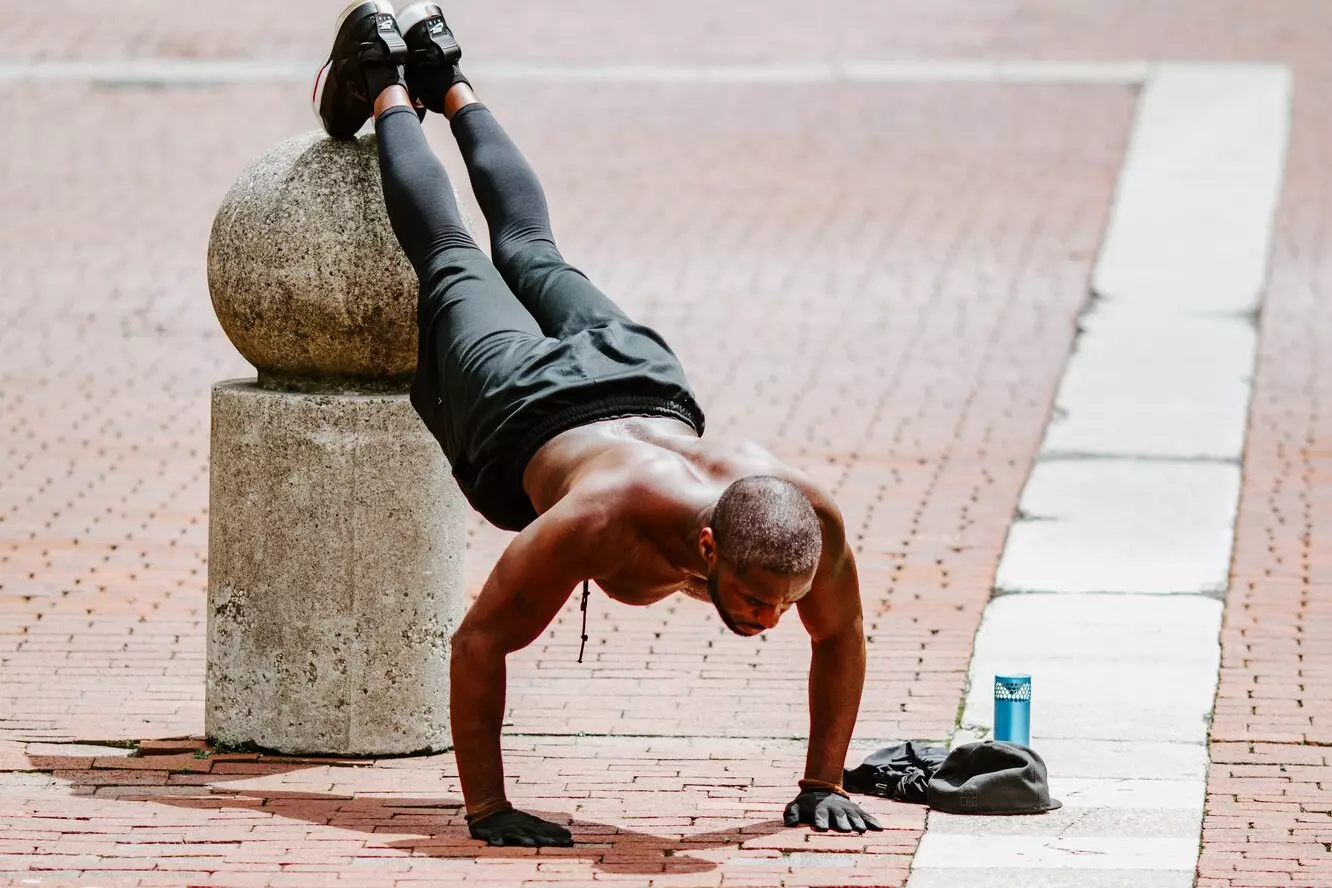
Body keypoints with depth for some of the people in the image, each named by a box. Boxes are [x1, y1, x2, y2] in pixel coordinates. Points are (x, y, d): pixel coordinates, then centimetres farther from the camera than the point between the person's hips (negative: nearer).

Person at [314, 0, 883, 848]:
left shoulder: (811, 515, -40)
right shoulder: (609, 519, -51)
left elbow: (841, 637, -18)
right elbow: (479, 644, -41)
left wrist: (824, 784, -19)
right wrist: (486, 808, -41)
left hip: (649, 385, 4)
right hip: (525, 414, -4)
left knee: (532, 254, 34)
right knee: (452, 263, 27)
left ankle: (447, 80, 57)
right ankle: (386, 87, 51)